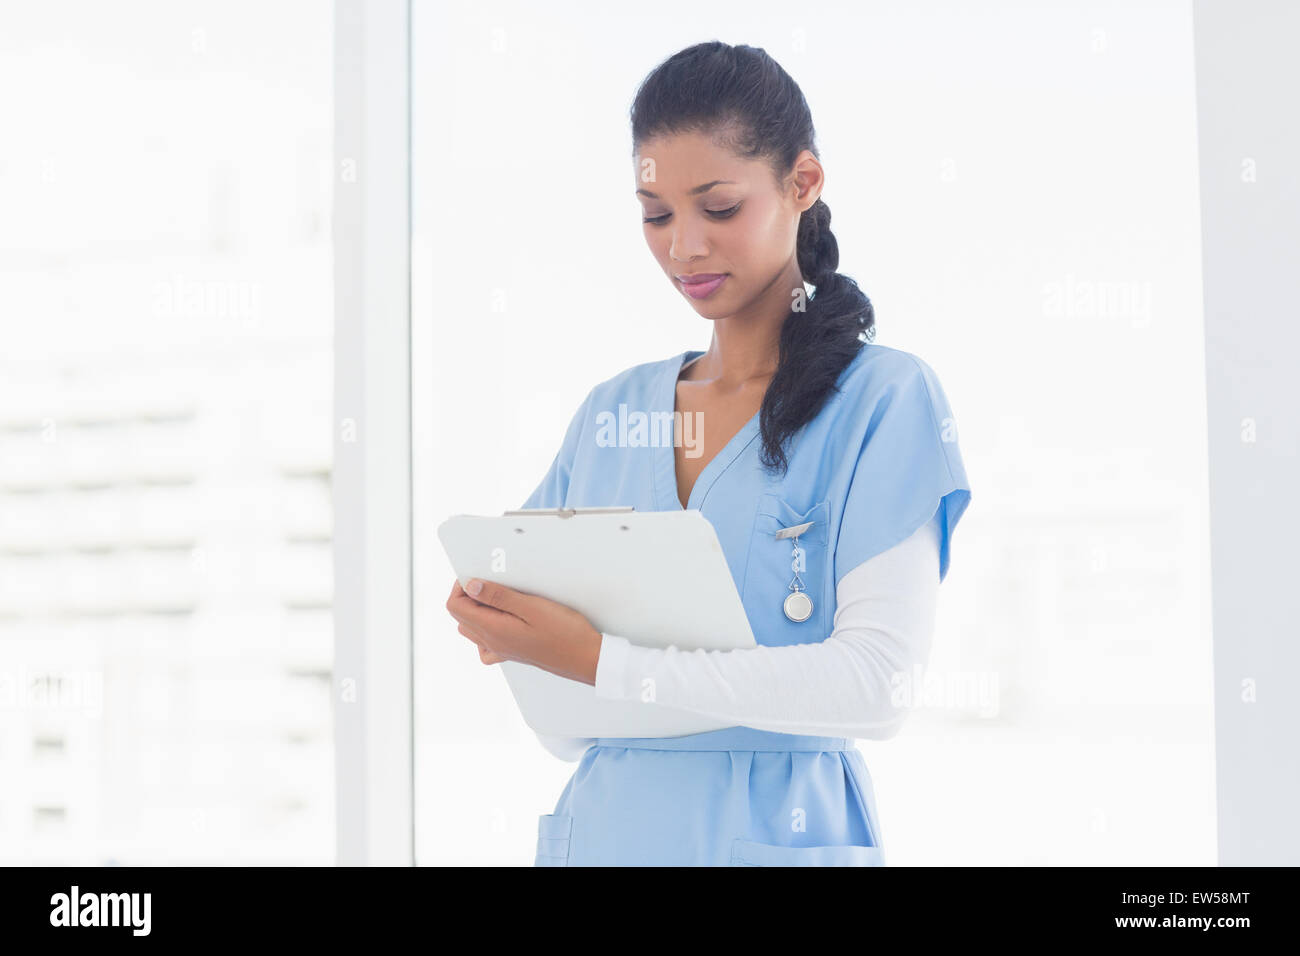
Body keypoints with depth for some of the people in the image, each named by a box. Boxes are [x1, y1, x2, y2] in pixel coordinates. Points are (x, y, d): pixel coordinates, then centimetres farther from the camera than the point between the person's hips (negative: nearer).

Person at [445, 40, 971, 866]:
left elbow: (879, 684, -17)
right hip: (604, 826, 4)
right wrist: (513, 629, -12)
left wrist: (600, 660, -19)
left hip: (772, 831, -4)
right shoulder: (610, 413, 9)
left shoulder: (884, 398, -5)